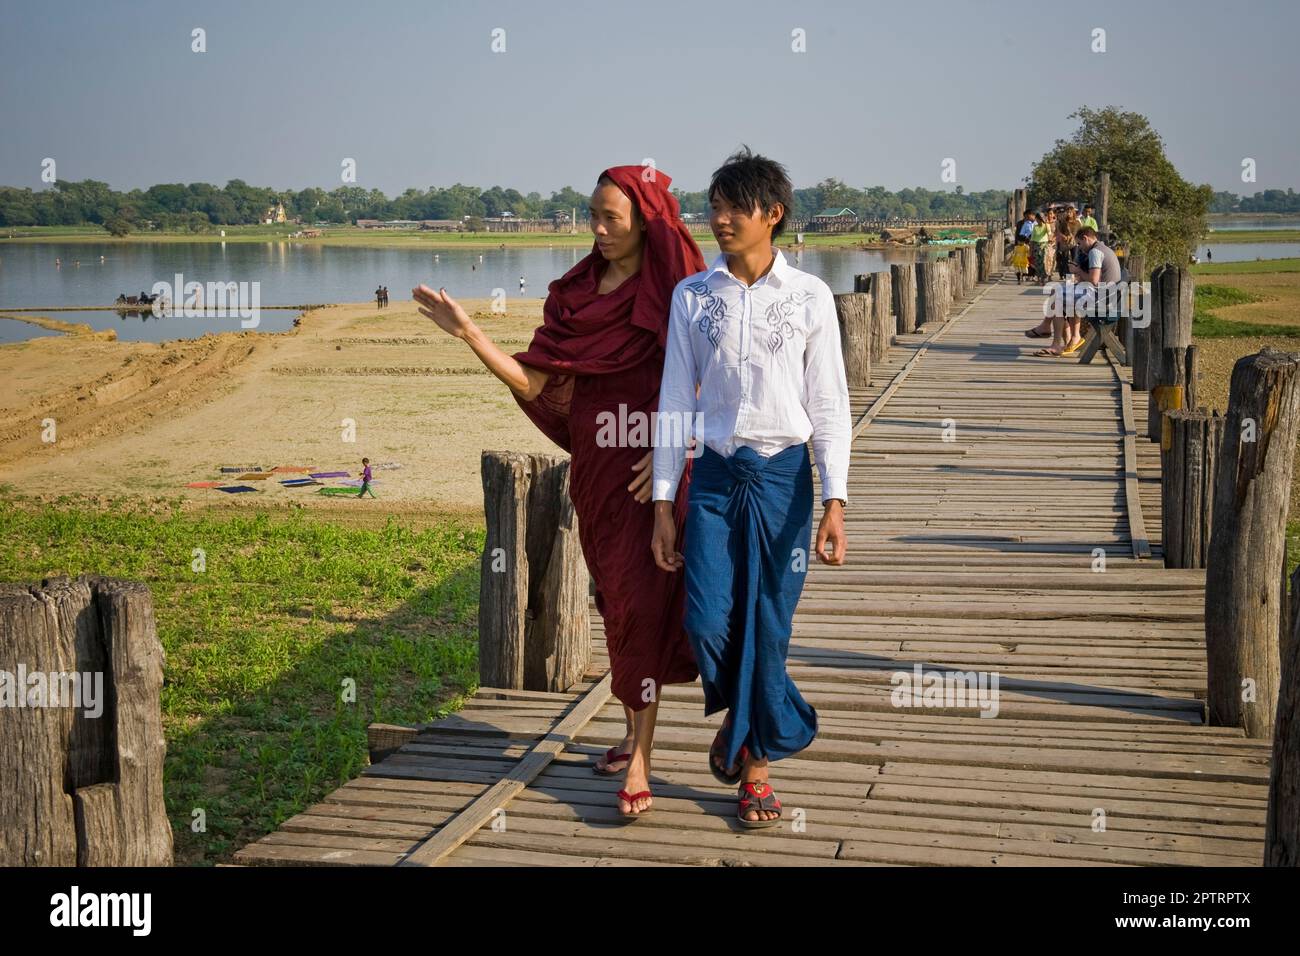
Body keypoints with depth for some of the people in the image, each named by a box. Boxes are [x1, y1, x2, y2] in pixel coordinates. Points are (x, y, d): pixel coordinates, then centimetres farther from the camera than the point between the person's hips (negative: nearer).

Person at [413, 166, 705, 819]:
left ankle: (638, 764, -5)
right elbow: (532, 381, 2)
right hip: (597, 471, 5)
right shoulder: (576, 295, 8)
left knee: (641, 604, -8)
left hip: (657, 471, -5)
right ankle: (634, 730, 29)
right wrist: (467, 333, -7)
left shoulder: (677, 297, -6)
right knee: (616, 604, 13)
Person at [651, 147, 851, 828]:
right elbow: (675, 401, 5)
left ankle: (757, 759, 21)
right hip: (715, 473, 1)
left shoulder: (809, 297, 0)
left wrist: (834, 501, -8)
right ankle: (737, 712, 24)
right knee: (707, 619, -9)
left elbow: (829, 406, 1)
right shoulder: (692, 297, 4)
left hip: (784, 474, -1)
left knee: (768, 625, 3)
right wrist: (663, 503, 2)